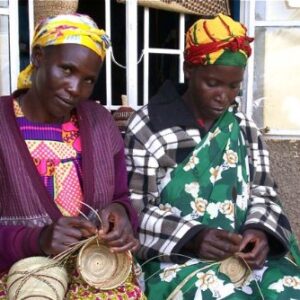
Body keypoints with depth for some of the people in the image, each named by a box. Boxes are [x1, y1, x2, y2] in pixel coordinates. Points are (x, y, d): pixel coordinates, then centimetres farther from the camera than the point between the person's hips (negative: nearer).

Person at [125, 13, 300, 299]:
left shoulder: (245, 129, 10)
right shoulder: (147, 128, -6)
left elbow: (263, 194, 11)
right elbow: (134, 211, -7)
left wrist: (260, 231, -11)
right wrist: (190, 237, -21)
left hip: (245, 253, 5)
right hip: (175, 256, -4)